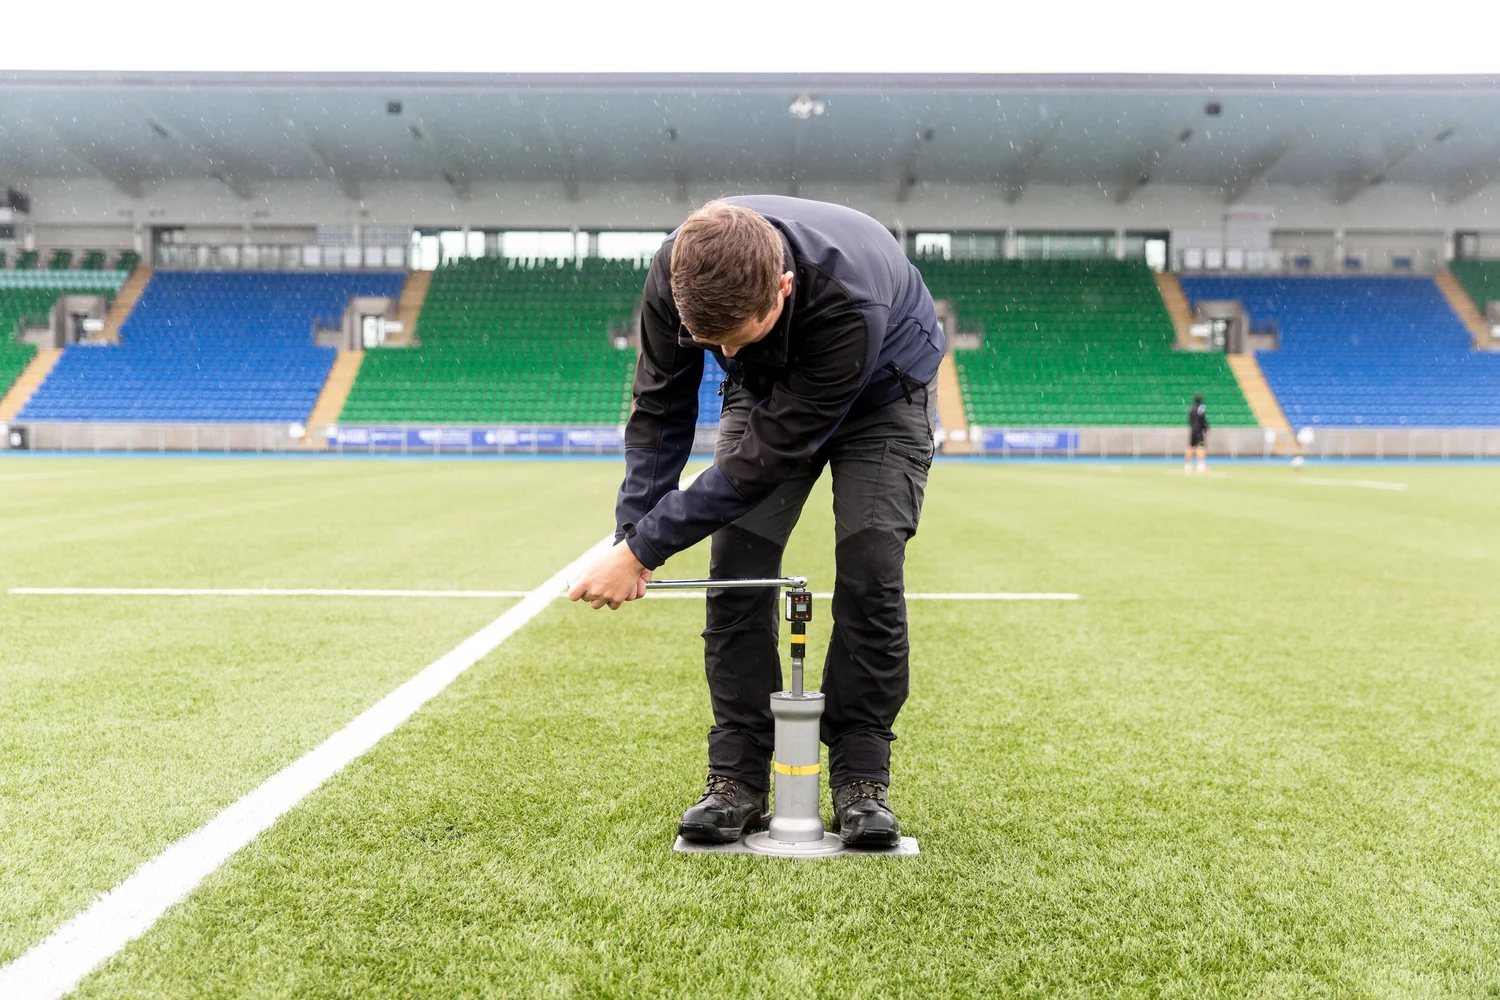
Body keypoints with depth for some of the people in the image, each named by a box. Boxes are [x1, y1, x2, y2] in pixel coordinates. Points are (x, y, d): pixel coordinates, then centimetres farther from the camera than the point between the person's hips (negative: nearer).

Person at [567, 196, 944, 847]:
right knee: (737, 564, -9)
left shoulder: (848, 302, -44)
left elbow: (768, 455, -37)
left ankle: (861, 779, -3)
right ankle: (738, 777, 0)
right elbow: (660, 408, -15)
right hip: (768, 391, 4)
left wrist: (644, 547, -35)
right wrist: (631, 534, -24)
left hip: (881, 387, -3)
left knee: (870, 569, -17)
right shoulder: (677, 272, -31)